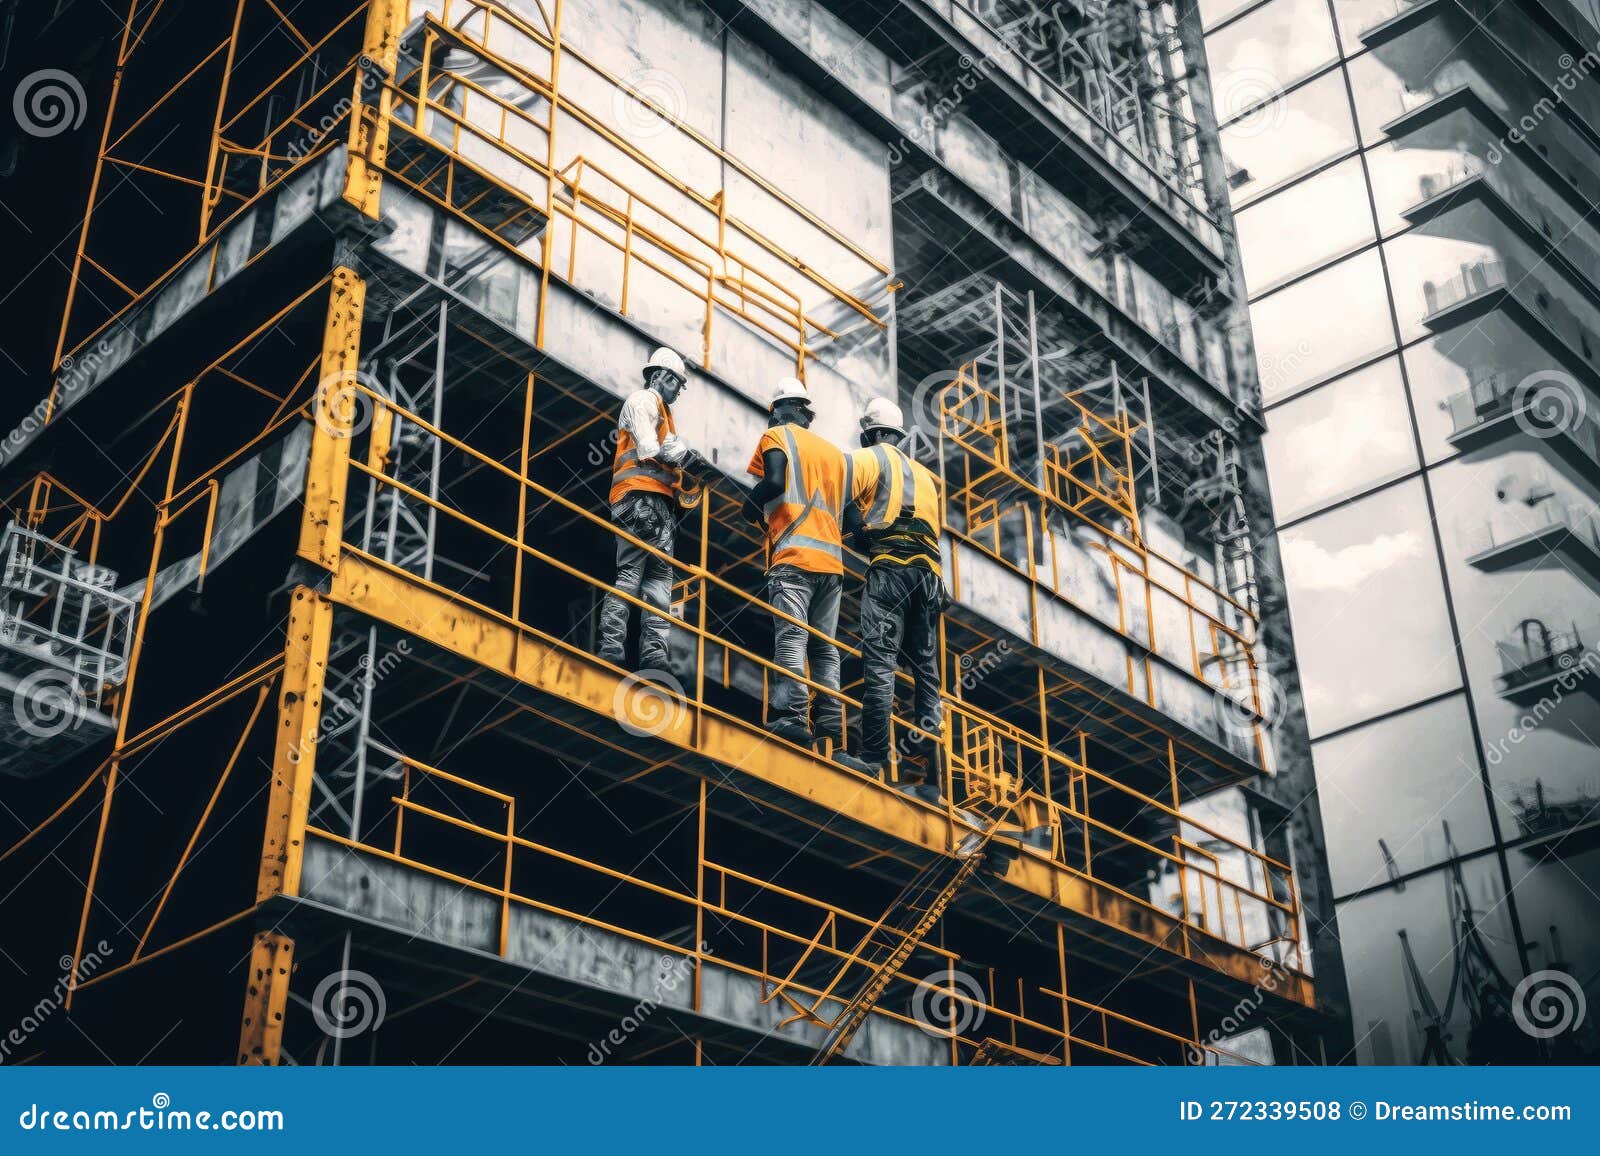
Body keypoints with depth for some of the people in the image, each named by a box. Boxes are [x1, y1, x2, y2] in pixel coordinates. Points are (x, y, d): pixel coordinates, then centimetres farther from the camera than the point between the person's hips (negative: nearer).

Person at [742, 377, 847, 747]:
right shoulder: (834, 451, 24)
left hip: (793, 554, -6)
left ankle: (792, 716, -24)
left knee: (790, 637, -13)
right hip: (832, 559, 6)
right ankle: (831, 723, -2)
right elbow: (848, 507, 21)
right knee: (824, 645, 6)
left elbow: (774, 481, -11)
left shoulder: (777, 436, 7)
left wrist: (751, 506, 5)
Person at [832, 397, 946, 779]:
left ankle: (872, 756, -18)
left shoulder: (871, 457, 10)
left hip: (890, 570, -6)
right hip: (929, 575, 7)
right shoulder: (924, 474, 29)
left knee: (879, 663, -12)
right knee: (925, 666, 7)